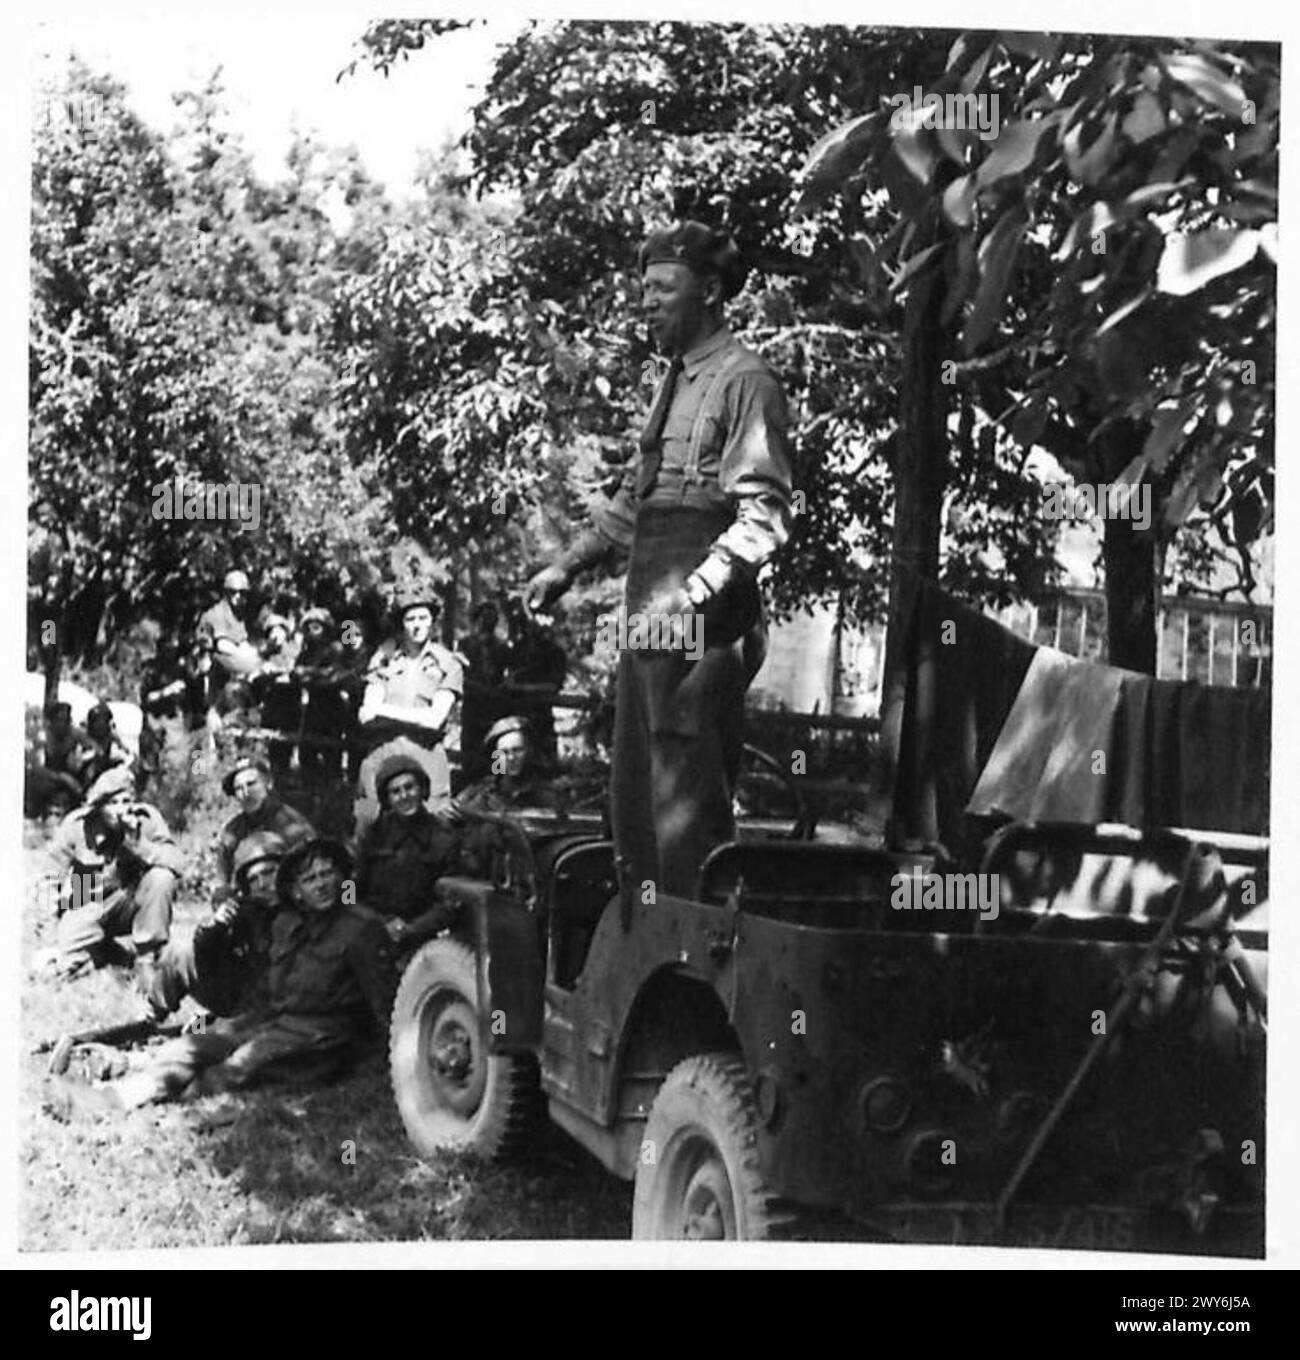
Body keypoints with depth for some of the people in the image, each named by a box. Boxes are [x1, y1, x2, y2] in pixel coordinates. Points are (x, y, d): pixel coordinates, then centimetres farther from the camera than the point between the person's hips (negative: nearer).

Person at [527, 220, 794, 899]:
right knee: (632, 805, 13)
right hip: (649, 623, 9)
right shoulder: (675, 381, 19)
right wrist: (568, 566, 25)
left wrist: (694, 593, -26)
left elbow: (762, 516, -18)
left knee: (688, 815, -8)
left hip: (704, 627, -9)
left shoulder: (743, 382, -9)